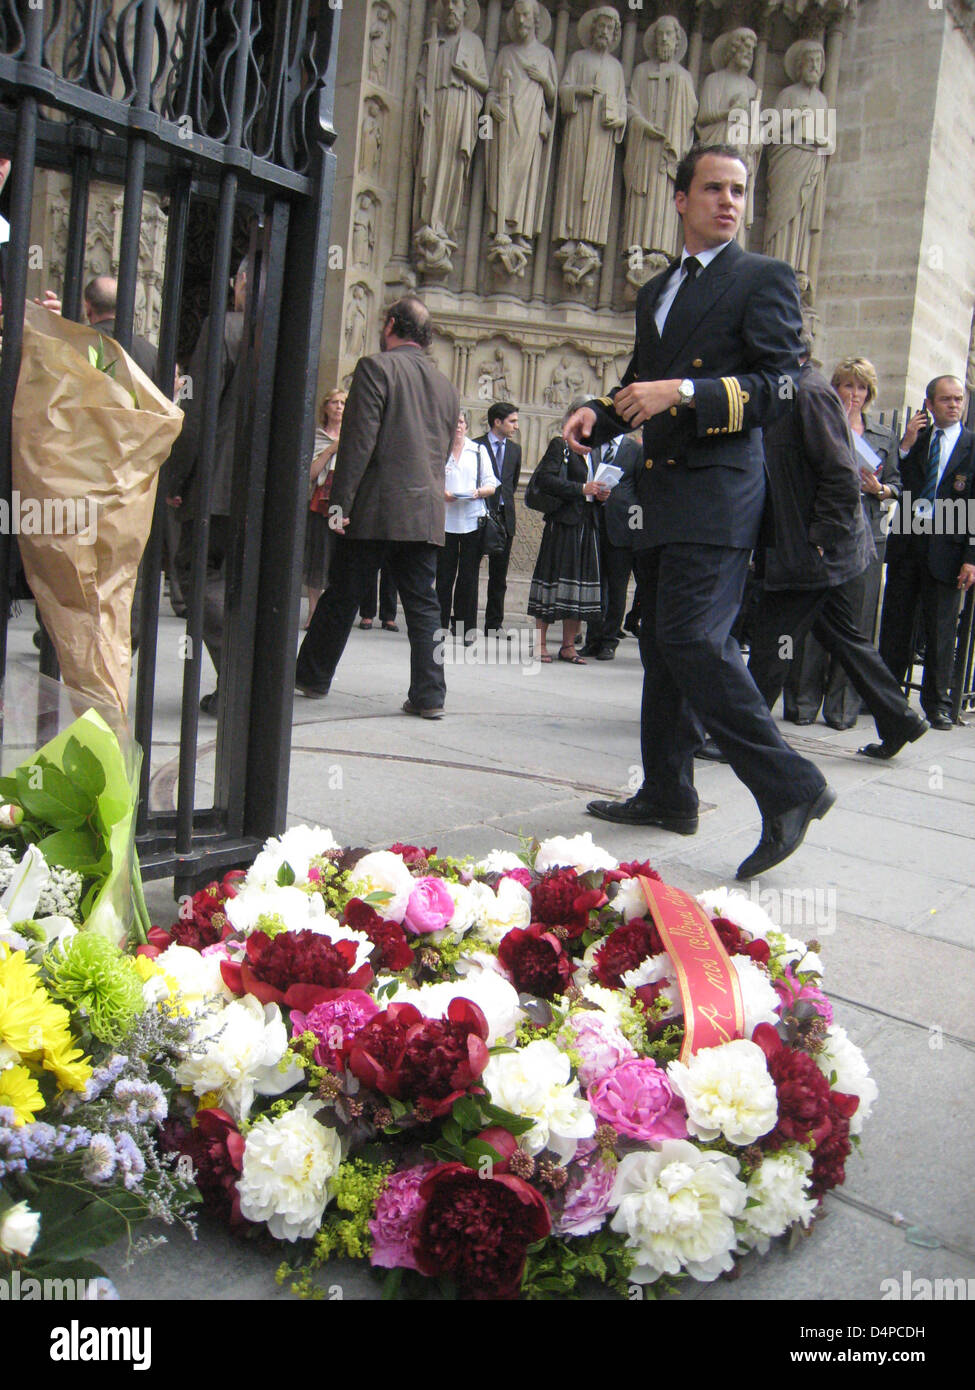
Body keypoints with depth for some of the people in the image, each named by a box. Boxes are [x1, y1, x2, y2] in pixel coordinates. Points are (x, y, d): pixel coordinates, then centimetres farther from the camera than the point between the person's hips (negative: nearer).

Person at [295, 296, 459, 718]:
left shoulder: (376, 367, -5)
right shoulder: (446, 386, 13)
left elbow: (358, 441, -13)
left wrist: (340, 502, -12)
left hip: (375, 509, -5)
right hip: (426, 513, 5)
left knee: (341, 597, 8)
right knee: (423, 604, 6)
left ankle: (312, 676, 22)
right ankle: (429, 695, 3)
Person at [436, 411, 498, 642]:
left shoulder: (479, 450, 14)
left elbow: (491, 485, 10)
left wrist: (478, 492, -11)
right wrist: (441, 493, -13)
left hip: (473, 521, 1)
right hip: (445, 521, -1)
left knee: (468, 577, 1)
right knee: (444, 575, -2)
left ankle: (465, 628, 6)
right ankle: (441, 625, 5)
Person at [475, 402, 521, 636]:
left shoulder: (515, 449, 13)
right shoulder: (476, 446, -4)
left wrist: (505, 502, 15)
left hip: (504, 516, 5)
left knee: (499, 575, 6)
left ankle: (494, 624, 11)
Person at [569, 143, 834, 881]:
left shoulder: (765, 279, 0)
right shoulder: (656, 291, 22)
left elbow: (778, 387, -10)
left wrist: (683, 392, -20)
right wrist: (599, 413, 8)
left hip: (718, 493, -8)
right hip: (662, 490, 8)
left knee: (693, 640, -19)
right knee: (662, 646, 11)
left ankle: (789, 787, -10)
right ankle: (668, 794, 21)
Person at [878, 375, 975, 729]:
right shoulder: (914, 438, 10)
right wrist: (906, 446, -9)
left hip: (945, 550, -2)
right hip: (905, 542, 2)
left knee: (940, 631, 3)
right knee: (895, 624, 8)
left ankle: (937, 703, 14)